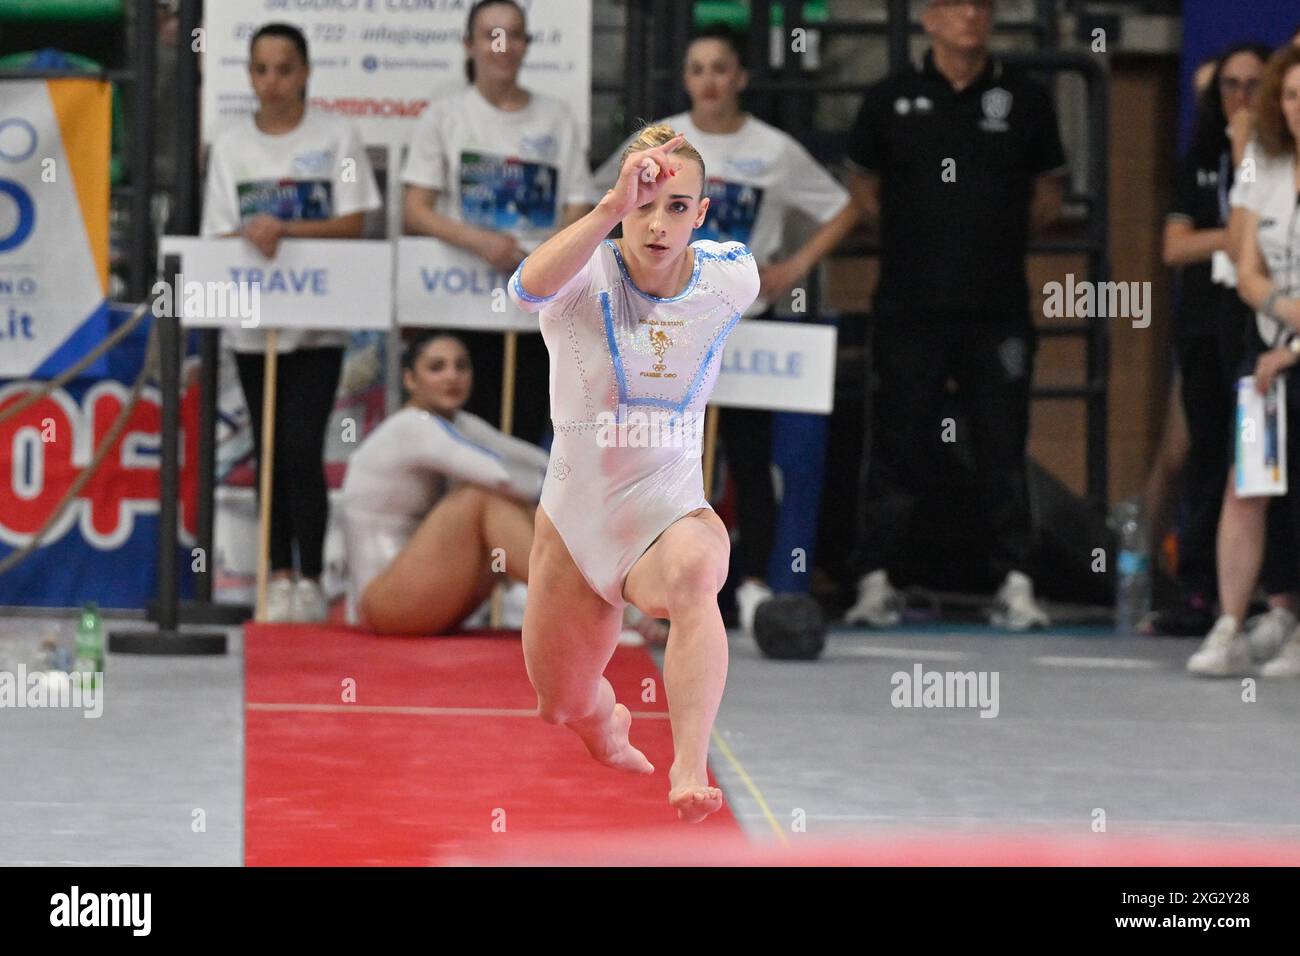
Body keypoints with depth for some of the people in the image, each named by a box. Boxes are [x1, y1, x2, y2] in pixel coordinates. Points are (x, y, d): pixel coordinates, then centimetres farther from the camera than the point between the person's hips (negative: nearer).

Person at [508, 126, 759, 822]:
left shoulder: (733, 278, -8)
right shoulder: (587, 275, -18)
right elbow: (530, 287, -45)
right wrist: (612, 208, -57)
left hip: (668, 512, -1)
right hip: (574, 519, 1)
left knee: (695, 567, -39)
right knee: (562, 707, 15)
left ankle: (690, 771, -49)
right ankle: (608, 721, 54)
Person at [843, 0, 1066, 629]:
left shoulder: (1025, 101, 8)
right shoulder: (891, 101, 7)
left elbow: (1048, 196, 16)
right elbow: (862, 187, 16)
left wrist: (997, 236, 5)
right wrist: (918, 235, 7)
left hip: (998, 309, 0)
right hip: (910, 309, 0)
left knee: (1003, 446, 0)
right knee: (899, 442, 2)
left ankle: (1015, 583, 3)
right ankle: (875, 581, 7)